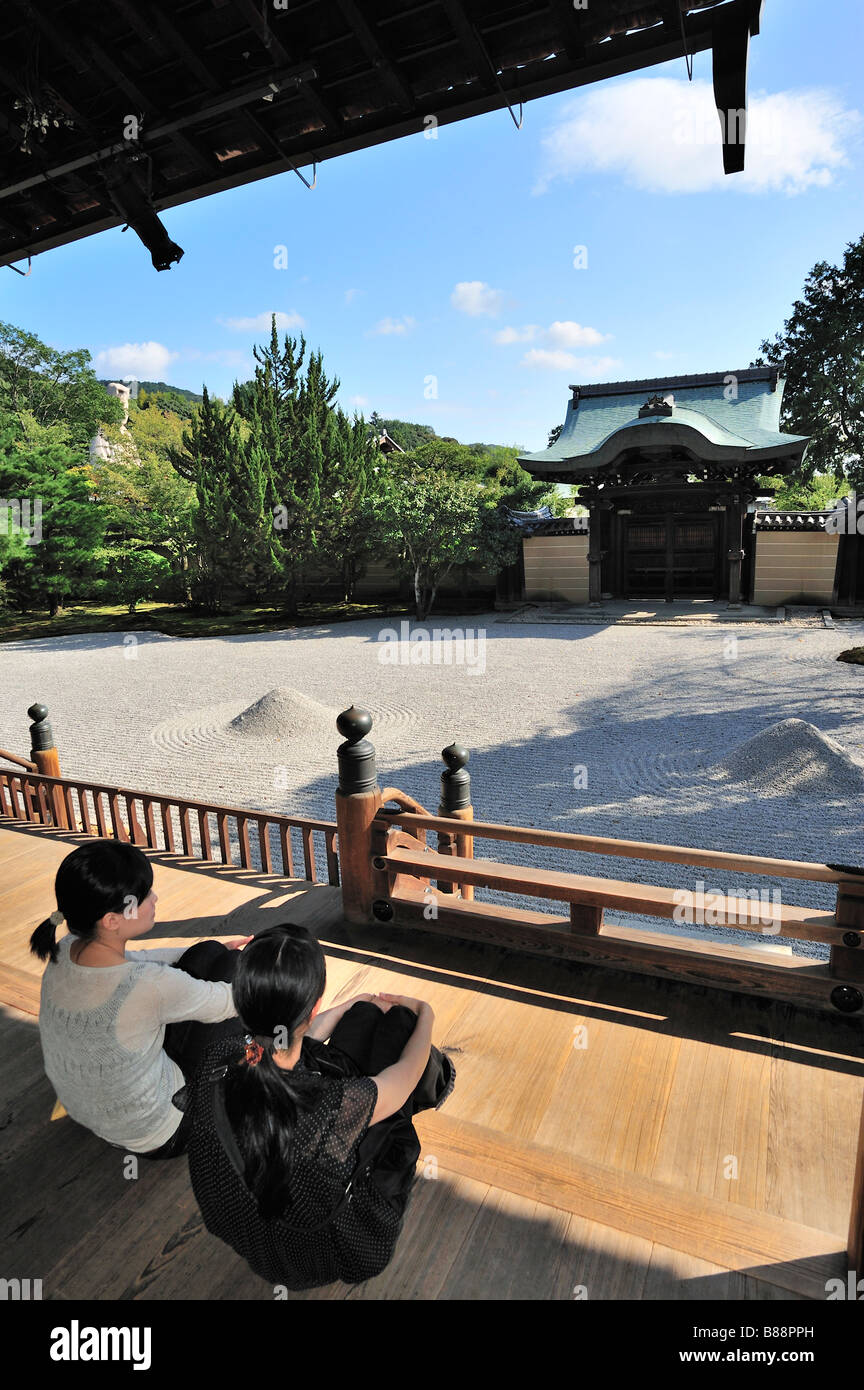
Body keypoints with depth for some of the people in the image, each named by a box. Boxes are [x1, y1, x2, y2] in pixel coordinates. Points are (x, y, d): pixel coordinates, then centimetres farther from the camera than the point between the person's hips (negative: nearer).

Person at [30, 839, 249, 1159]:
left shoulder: (64, 952, -15)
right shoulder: (152, 987, -37)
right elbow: (231, 1001, -18)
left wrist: (215, 952, 15)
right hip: (157, 1137, -6)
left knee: (207, 954, 4)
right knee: (231, 965, 2)